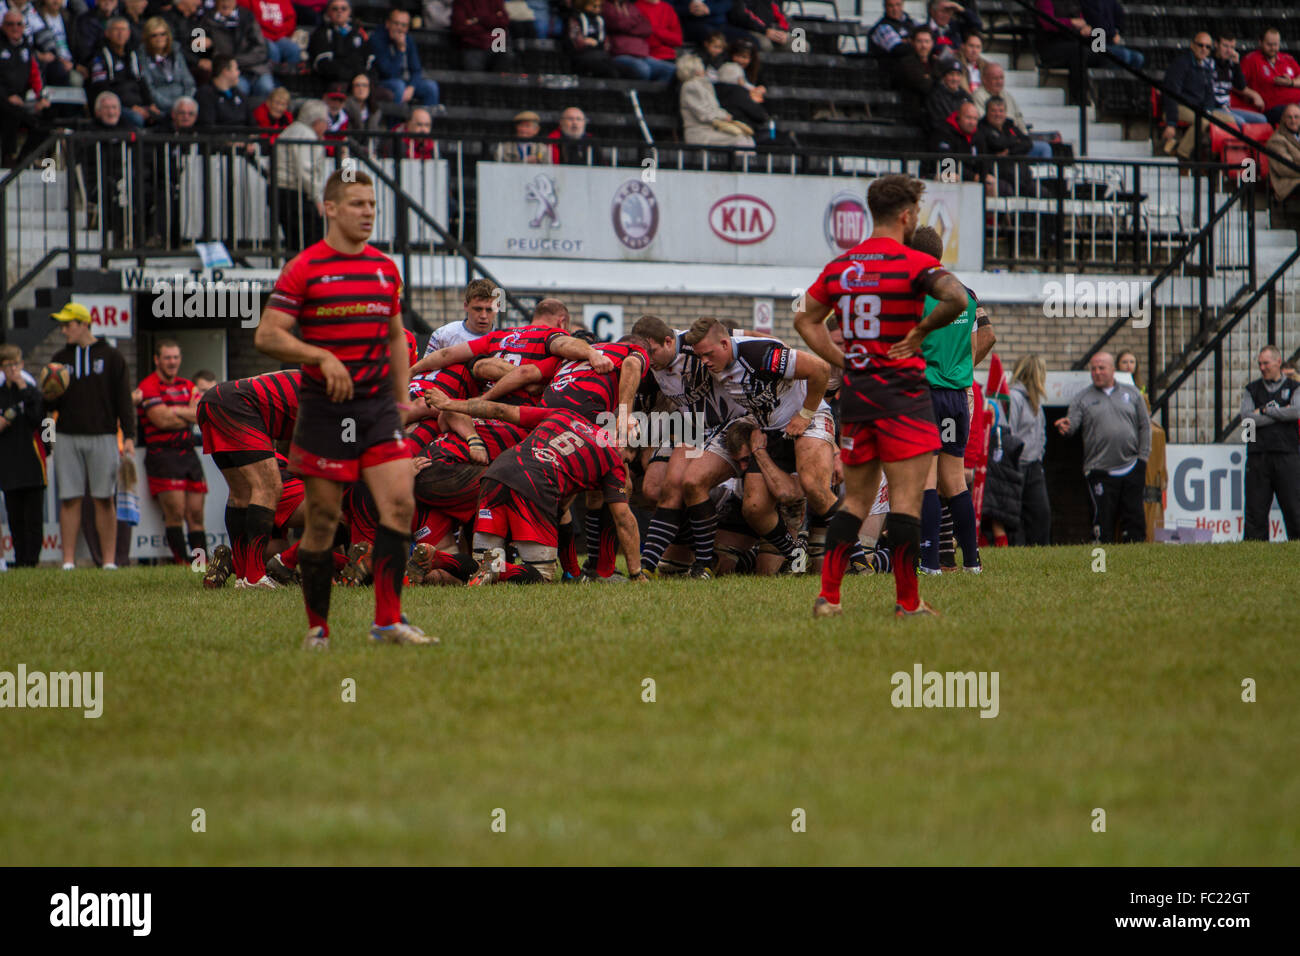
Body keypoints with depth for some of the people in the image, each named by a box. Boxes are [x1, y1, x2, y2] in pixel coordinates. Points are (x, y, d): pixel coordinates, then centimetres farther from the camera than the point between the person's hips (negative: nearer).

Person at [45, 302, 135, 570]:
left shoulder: (111, 357, 6)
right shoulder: (60, 358, 13)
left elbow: (123, 398, 3)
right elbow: (51, 405, 13)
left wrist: (129, 436, -5)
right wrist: (51, 394, -10)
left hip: (102, 437, -2)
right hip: (67, 438, 2)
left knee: (104, 499, -2)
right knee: (69, 499, -2)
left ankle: (109, 560, 0)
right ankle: (68, 560, -1)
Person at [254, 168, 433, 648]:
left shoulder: (385, 267, 12)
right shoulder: (304, 268, -5)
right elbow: (267, 335, -9)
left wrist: (401, 401, 14)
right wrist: (322, 357, -20)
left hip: (378, 405, 4)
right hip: (324, 408, -4)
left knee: (400, 504, -10)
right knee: (323, 519, 0)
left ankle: (388, 620, -6)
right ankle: (317, 627, 12)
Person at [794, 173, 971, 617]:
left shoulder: (839, 265, 10)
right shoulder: (913, 264, -10)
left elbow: (806, 319, 19)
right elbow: (957, 298, -25)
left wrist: (843, 361, 14)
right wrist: (921, 330, -10)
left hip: (854, 392, 6)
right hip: (901, 393, -6)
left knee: (855, 500, 13)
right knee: (906, 499, -2)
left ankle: (828, 596, 5)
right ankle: (907, 602, -2)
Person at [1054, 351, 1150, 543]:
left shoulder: (1132, 394, 13)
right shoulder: (1082, 399, 8)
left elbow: (1145, 426, 13)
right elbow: (1072, 425, -2)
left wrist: (1142, 458, 3)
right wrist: (1065, 427, -27)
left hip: (1131, 468, 2)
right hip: (1100, 472, -2)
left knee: (1134, 519, 2)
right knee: (1103, 519, -4)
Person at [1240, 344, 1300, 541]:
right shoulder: (1252, 390, 15)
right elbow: (1247, 418, -2)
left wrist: (1265, 411, -5)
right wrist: (1281, 413, -4)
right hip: (1258, 455, 1)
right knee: (1256, 509, -1)